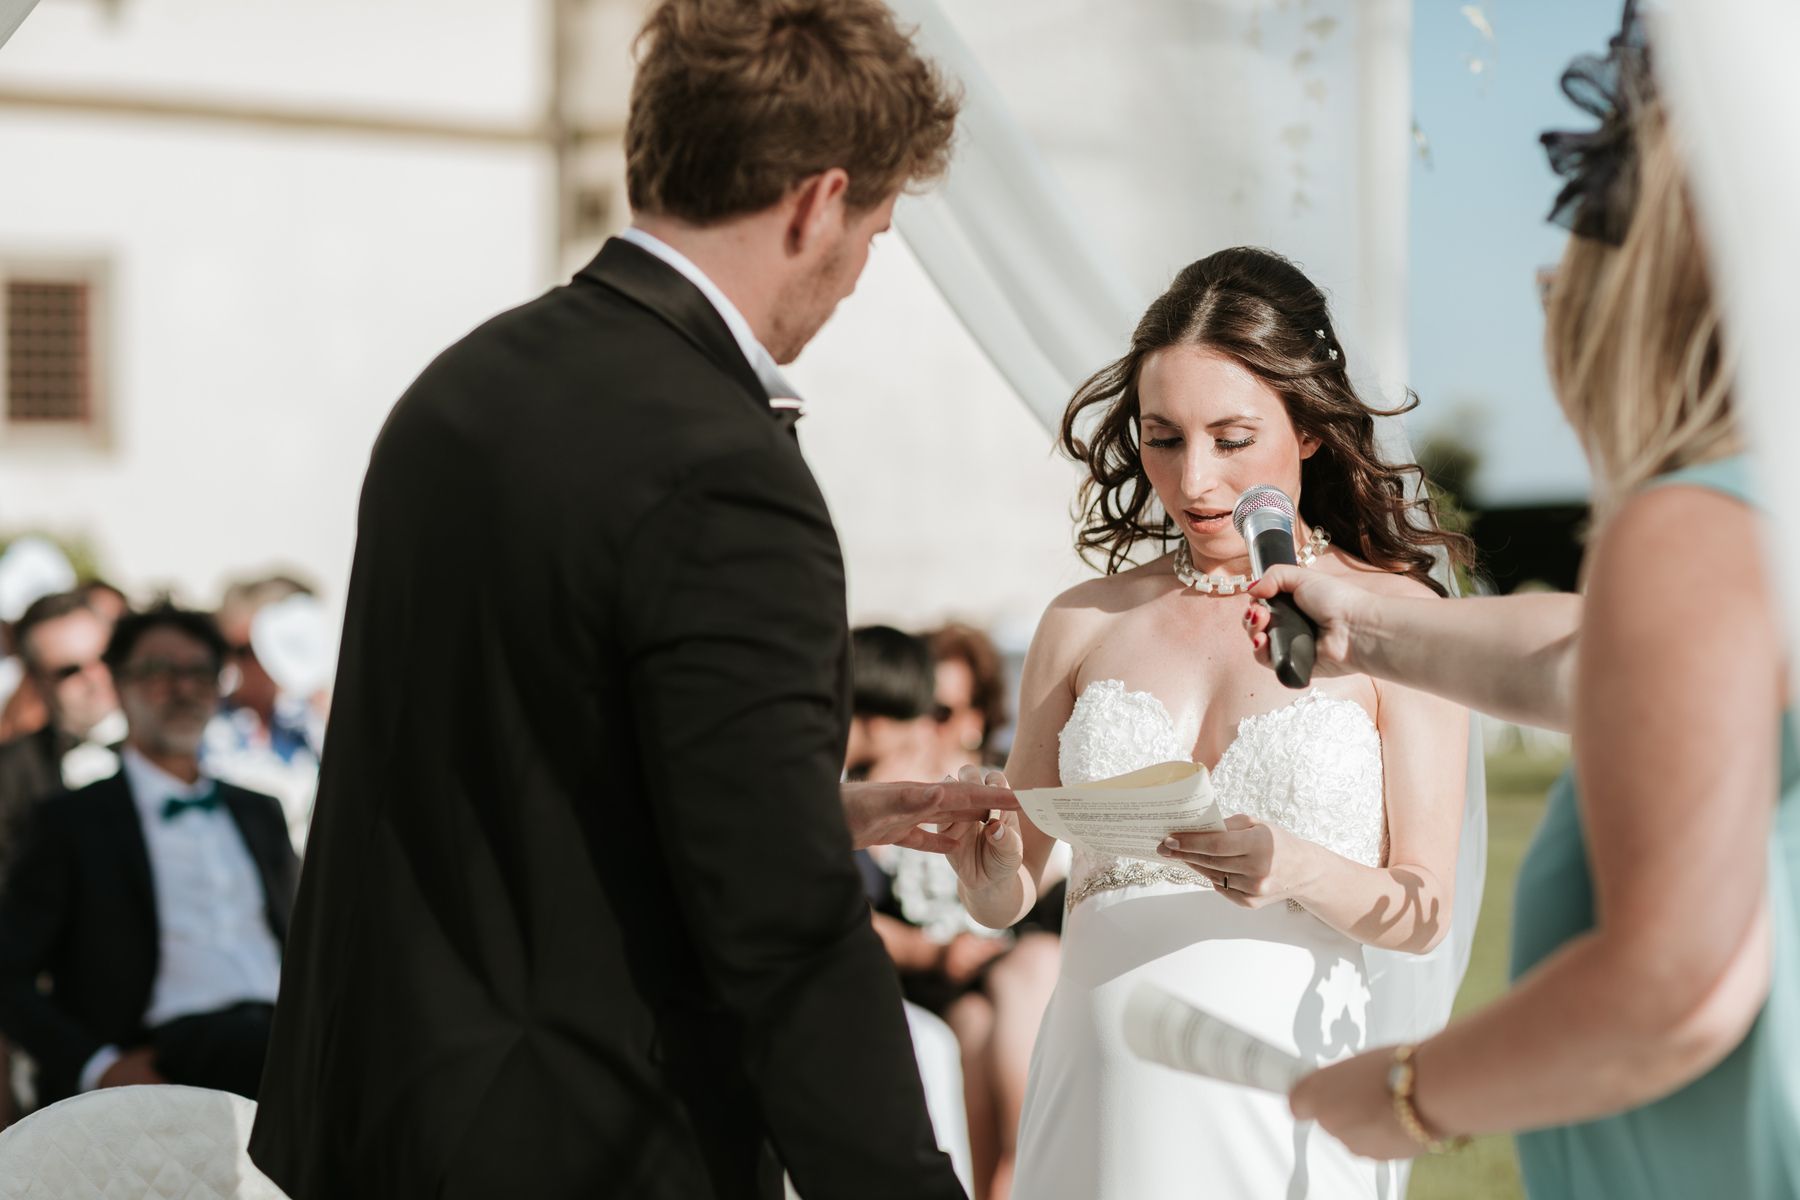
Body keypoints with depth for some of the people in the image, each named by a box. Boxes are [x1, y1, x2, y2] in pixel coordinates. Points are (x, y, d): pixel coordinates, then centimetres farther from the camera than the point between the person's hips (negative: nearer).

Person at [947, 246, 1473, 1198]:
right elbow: (1011, 895, 11)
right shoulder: (1083, 626, 7)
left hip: (1286, 1105, -2)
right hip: (1100, 1078, 2)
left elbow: (1427, 908, -3)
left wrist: (1298, 870, -22)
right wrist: (990, 877, -11)